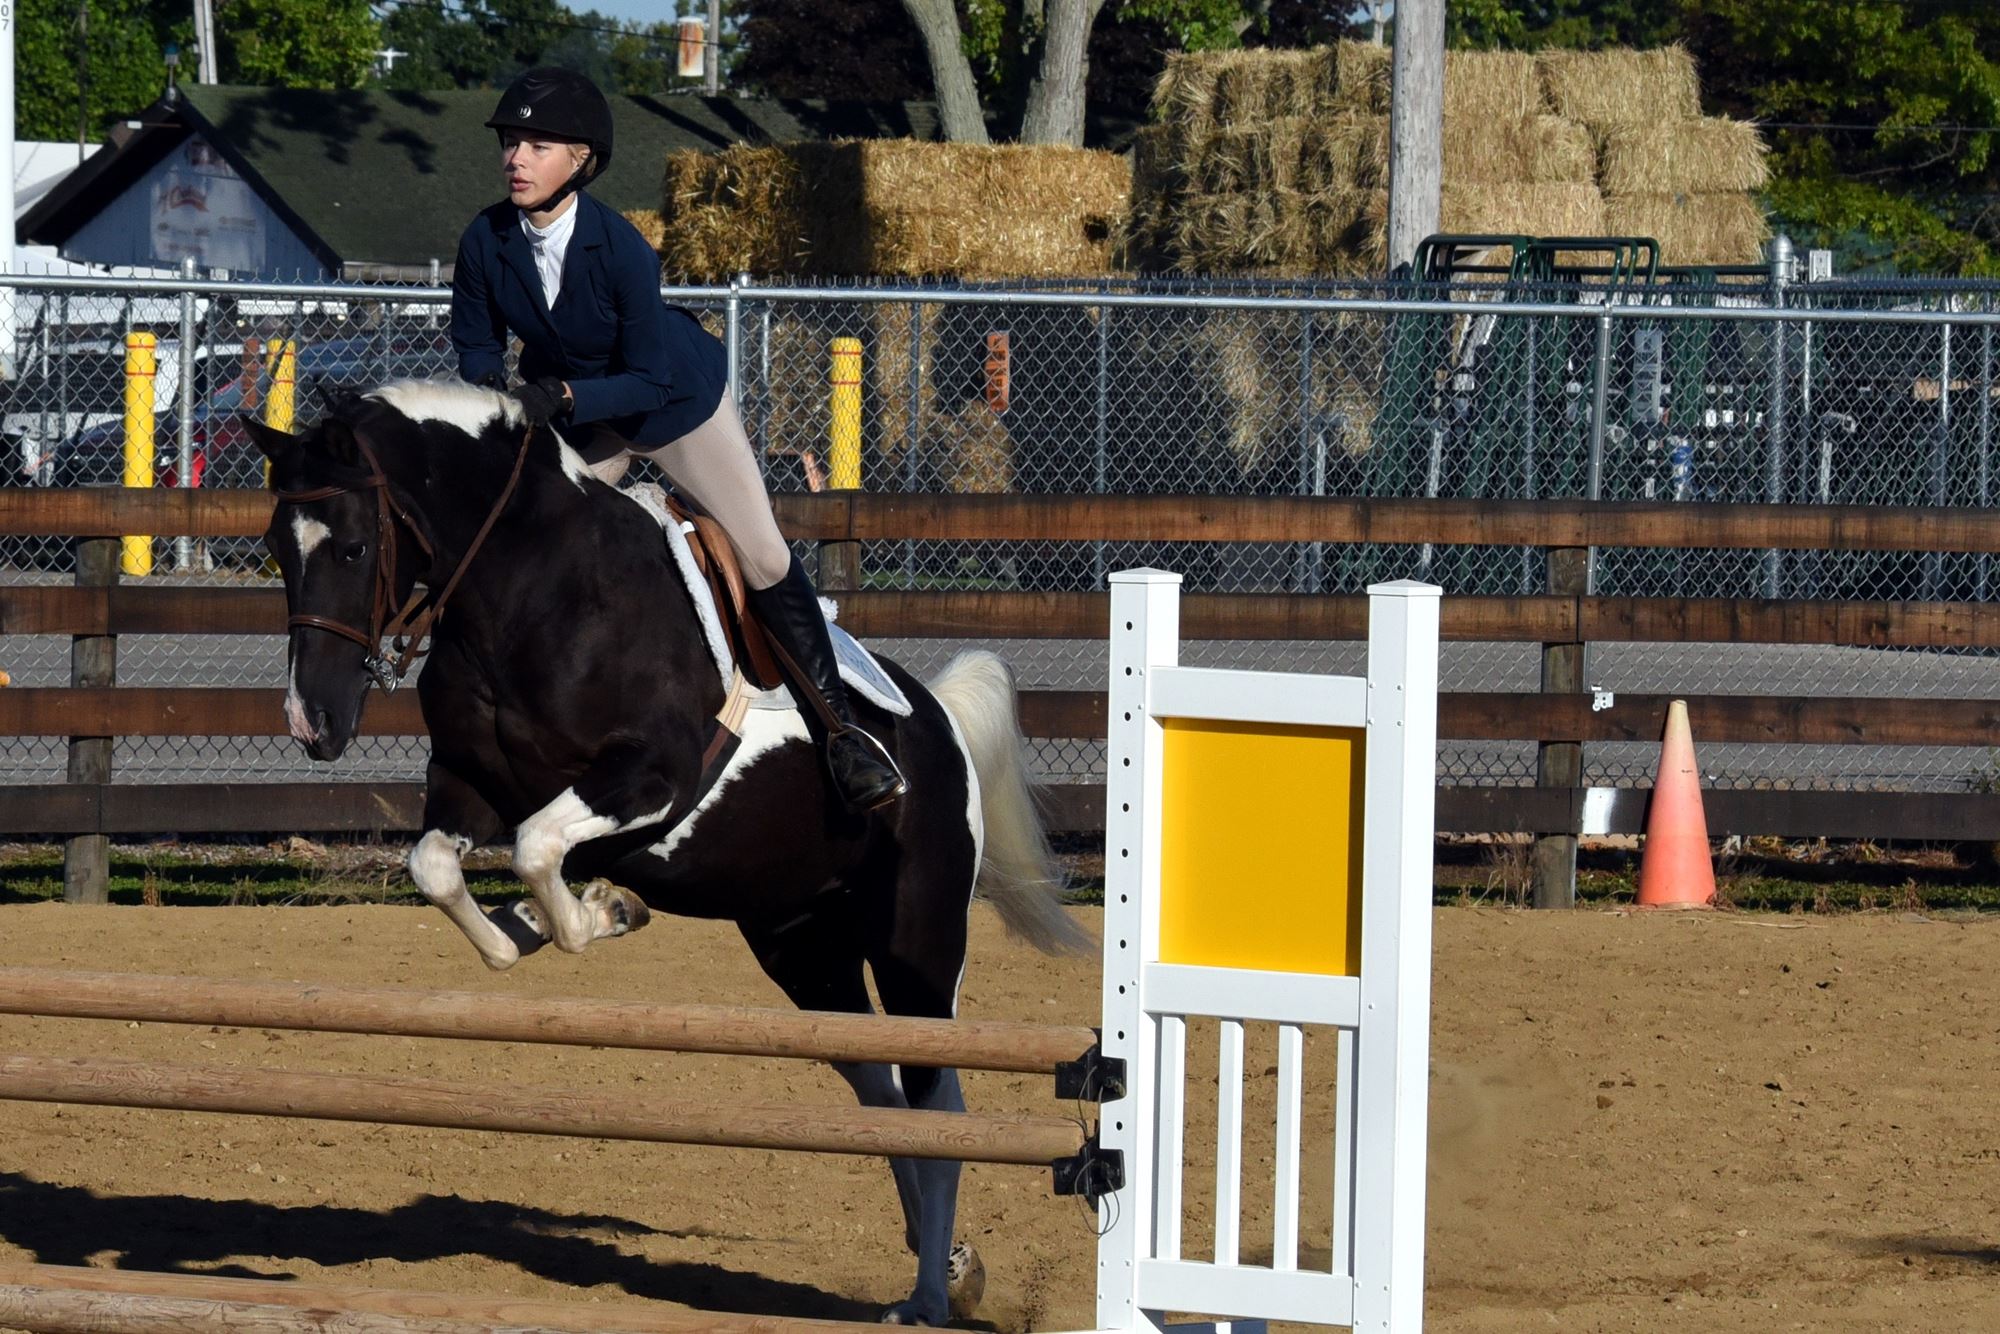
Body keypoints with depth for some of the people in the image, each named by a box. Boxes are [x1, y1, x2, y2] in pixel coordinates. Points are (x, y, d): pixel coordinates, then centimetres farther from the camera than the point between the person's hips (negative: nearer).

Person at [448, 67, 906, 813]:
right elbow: (476, 342, -7)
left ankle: (839, 727, 3)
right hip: (576, 419, 4)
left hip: (679, 401, -4)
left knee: (763, 556, -7)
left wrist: (564, 395, -44)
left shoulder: (620, 248, -35)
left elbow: (649, 381, -30)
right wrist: (490, 386, -28)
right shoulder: (485, 243, -24)